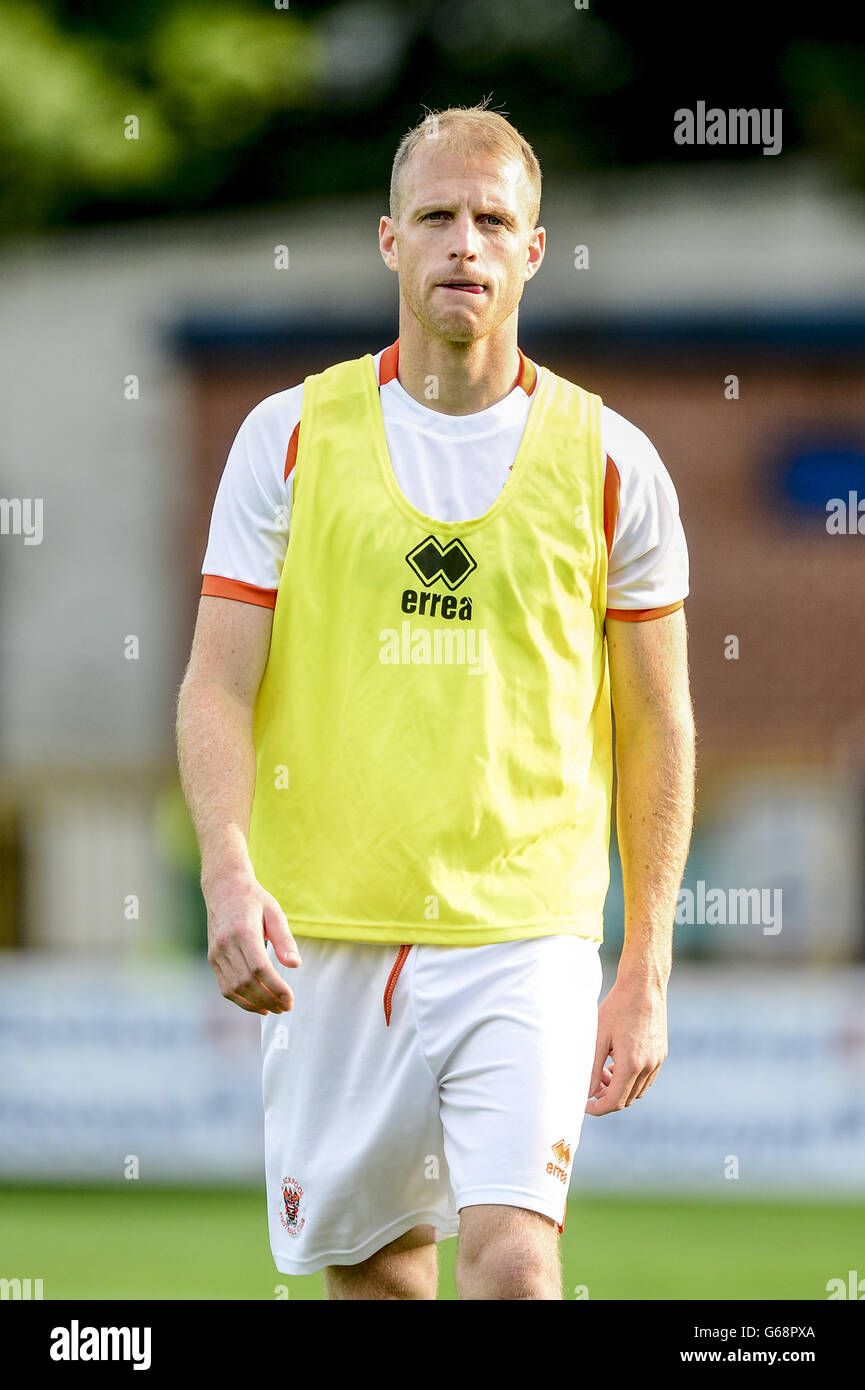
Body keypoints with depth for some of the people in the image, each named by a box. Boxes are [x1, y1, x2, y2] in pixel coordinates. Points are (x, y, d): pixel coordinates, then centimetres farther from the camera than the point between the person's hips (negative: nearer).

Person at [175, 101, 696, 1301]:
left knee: (512, 1258, -18)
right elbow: (218, 687, -1)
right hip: (326, 932, 2)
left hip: (528, 931, -1)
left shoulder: (608, 462, 2)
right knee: (369, 1264, 10)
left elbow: (656, 728, 8)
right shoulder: (292, 437, 2)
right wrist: (227, 869, -19)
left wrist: (647, 973, 3)